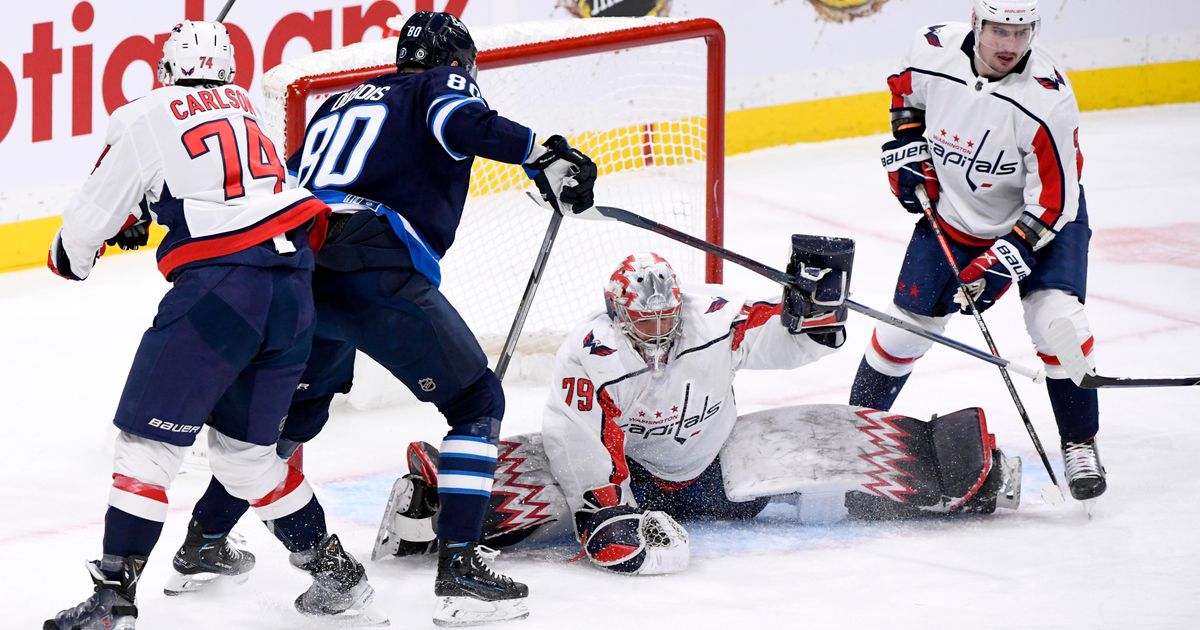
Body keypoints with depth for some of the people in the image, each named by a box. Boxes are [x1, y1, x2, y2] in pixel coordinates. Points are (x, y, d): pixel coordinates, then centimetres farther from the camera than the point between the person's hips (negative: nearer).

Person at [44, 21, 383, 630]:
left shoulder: (145, 117, 4)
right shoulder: (244, 108, 21)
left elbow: (93, 212, 10)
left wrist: (71, 255, 31)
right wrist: (143, 214, 47)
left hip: (218, 286, -6)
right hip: (292, 287, 6)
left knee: (147, 436, -1)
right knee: (246, 447, 20)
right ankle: (335, 572, 24)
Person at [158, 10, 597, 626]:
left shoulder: (342, 102, 30)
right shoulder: (444, 84, 11)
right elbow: (460, 122, -13)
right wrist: (544, 156, -13)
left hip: (300, 269, 7)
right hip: (376, 274, -7)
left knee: (297, 409, 31)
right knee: (478, 404, 2)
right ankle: (459, 568, -11)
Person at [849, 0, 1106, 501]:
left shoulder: (1048, 100, -31)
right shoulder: (933, 50, -20)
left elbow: (1051, 201, -26)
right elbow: (905, 88, 8)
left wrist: (1003, 261, -30)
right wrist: (907, 144, -2)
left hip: (1041, 217, -3)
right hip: (951, 211, 3)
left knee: (1056, 318, -21)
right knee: (908, 323, 5)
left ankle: (1080, 445, -4)